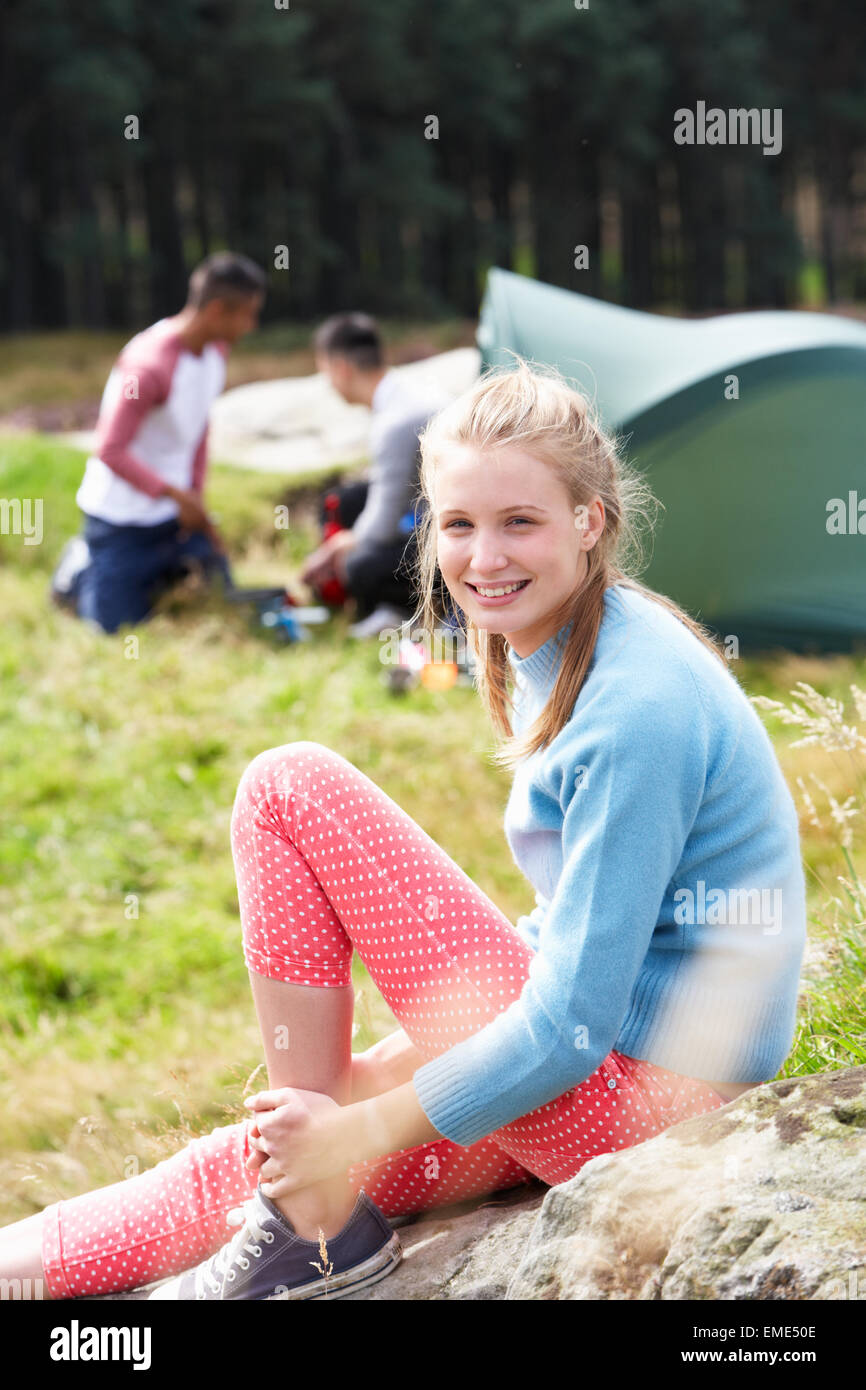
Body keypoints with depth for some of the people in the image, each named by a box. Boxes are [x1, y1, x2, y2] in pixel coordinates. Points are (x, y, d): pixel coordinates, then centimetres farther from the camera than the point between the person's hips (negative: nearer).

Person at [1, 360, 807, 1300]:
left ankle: (319, 1225, -7)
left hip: (636, 1102, -9)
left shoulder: (640, 709, -21)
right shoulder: (555, 655, 8)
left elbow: (572, 1027, -22)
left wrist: (358, 1129, -15)